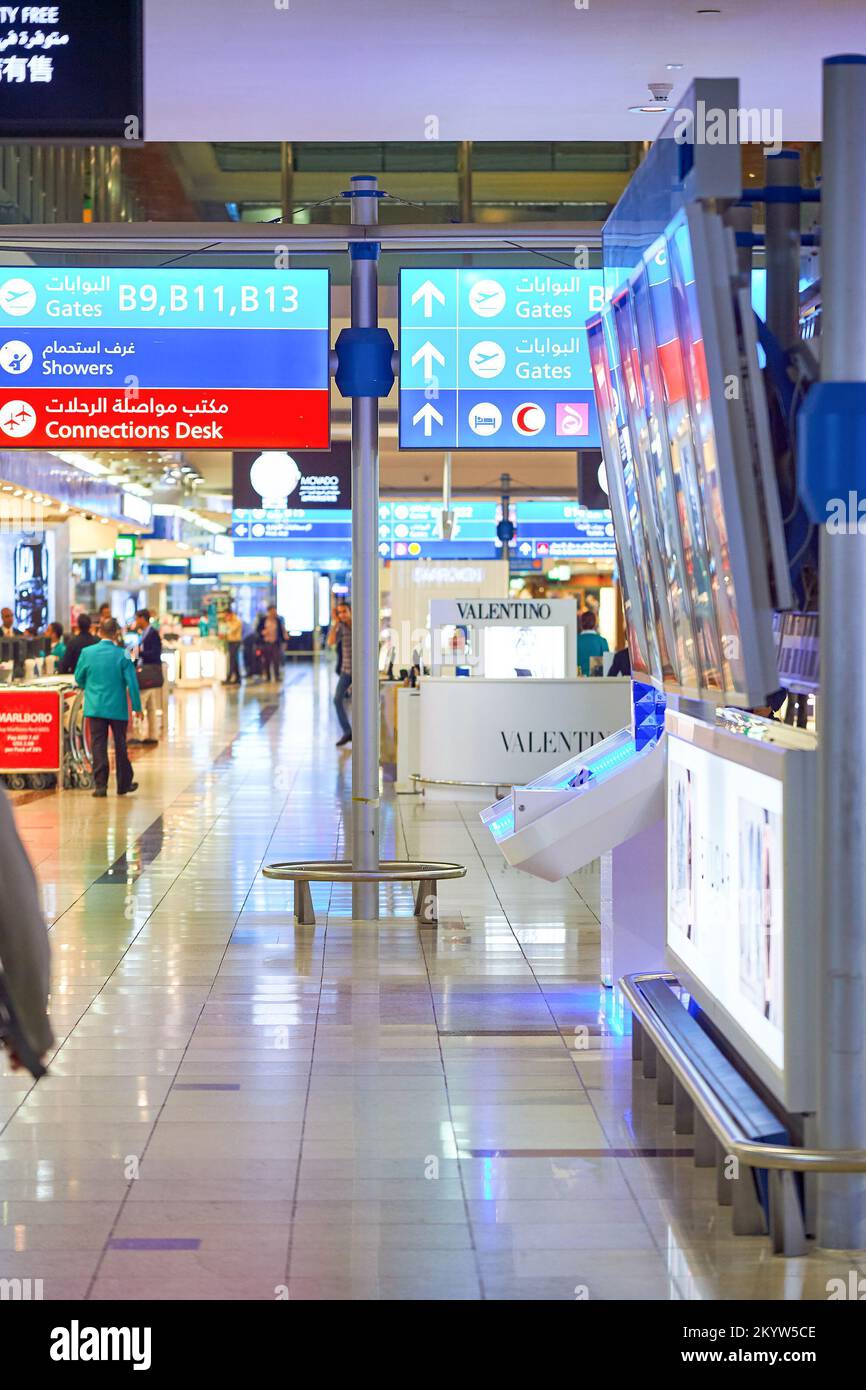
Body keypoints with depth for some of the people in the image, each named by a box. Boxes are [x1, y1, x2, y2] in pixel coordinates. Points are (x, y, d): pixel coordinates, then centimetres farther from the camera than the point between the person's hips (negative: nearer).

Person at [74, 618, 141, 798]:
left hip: (95, 707, 1)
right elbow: (132, 682, -8)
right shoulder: (122, 655, -9)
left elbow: (79, 678, 7)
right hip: (118, 707, -1)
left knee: (98, 745, 3)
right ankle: (124, 784, 21)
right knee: (120, 745, 11)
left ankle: (100, 785, -2)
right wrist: (137, 706, -1)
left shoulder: (87, 652, -4)